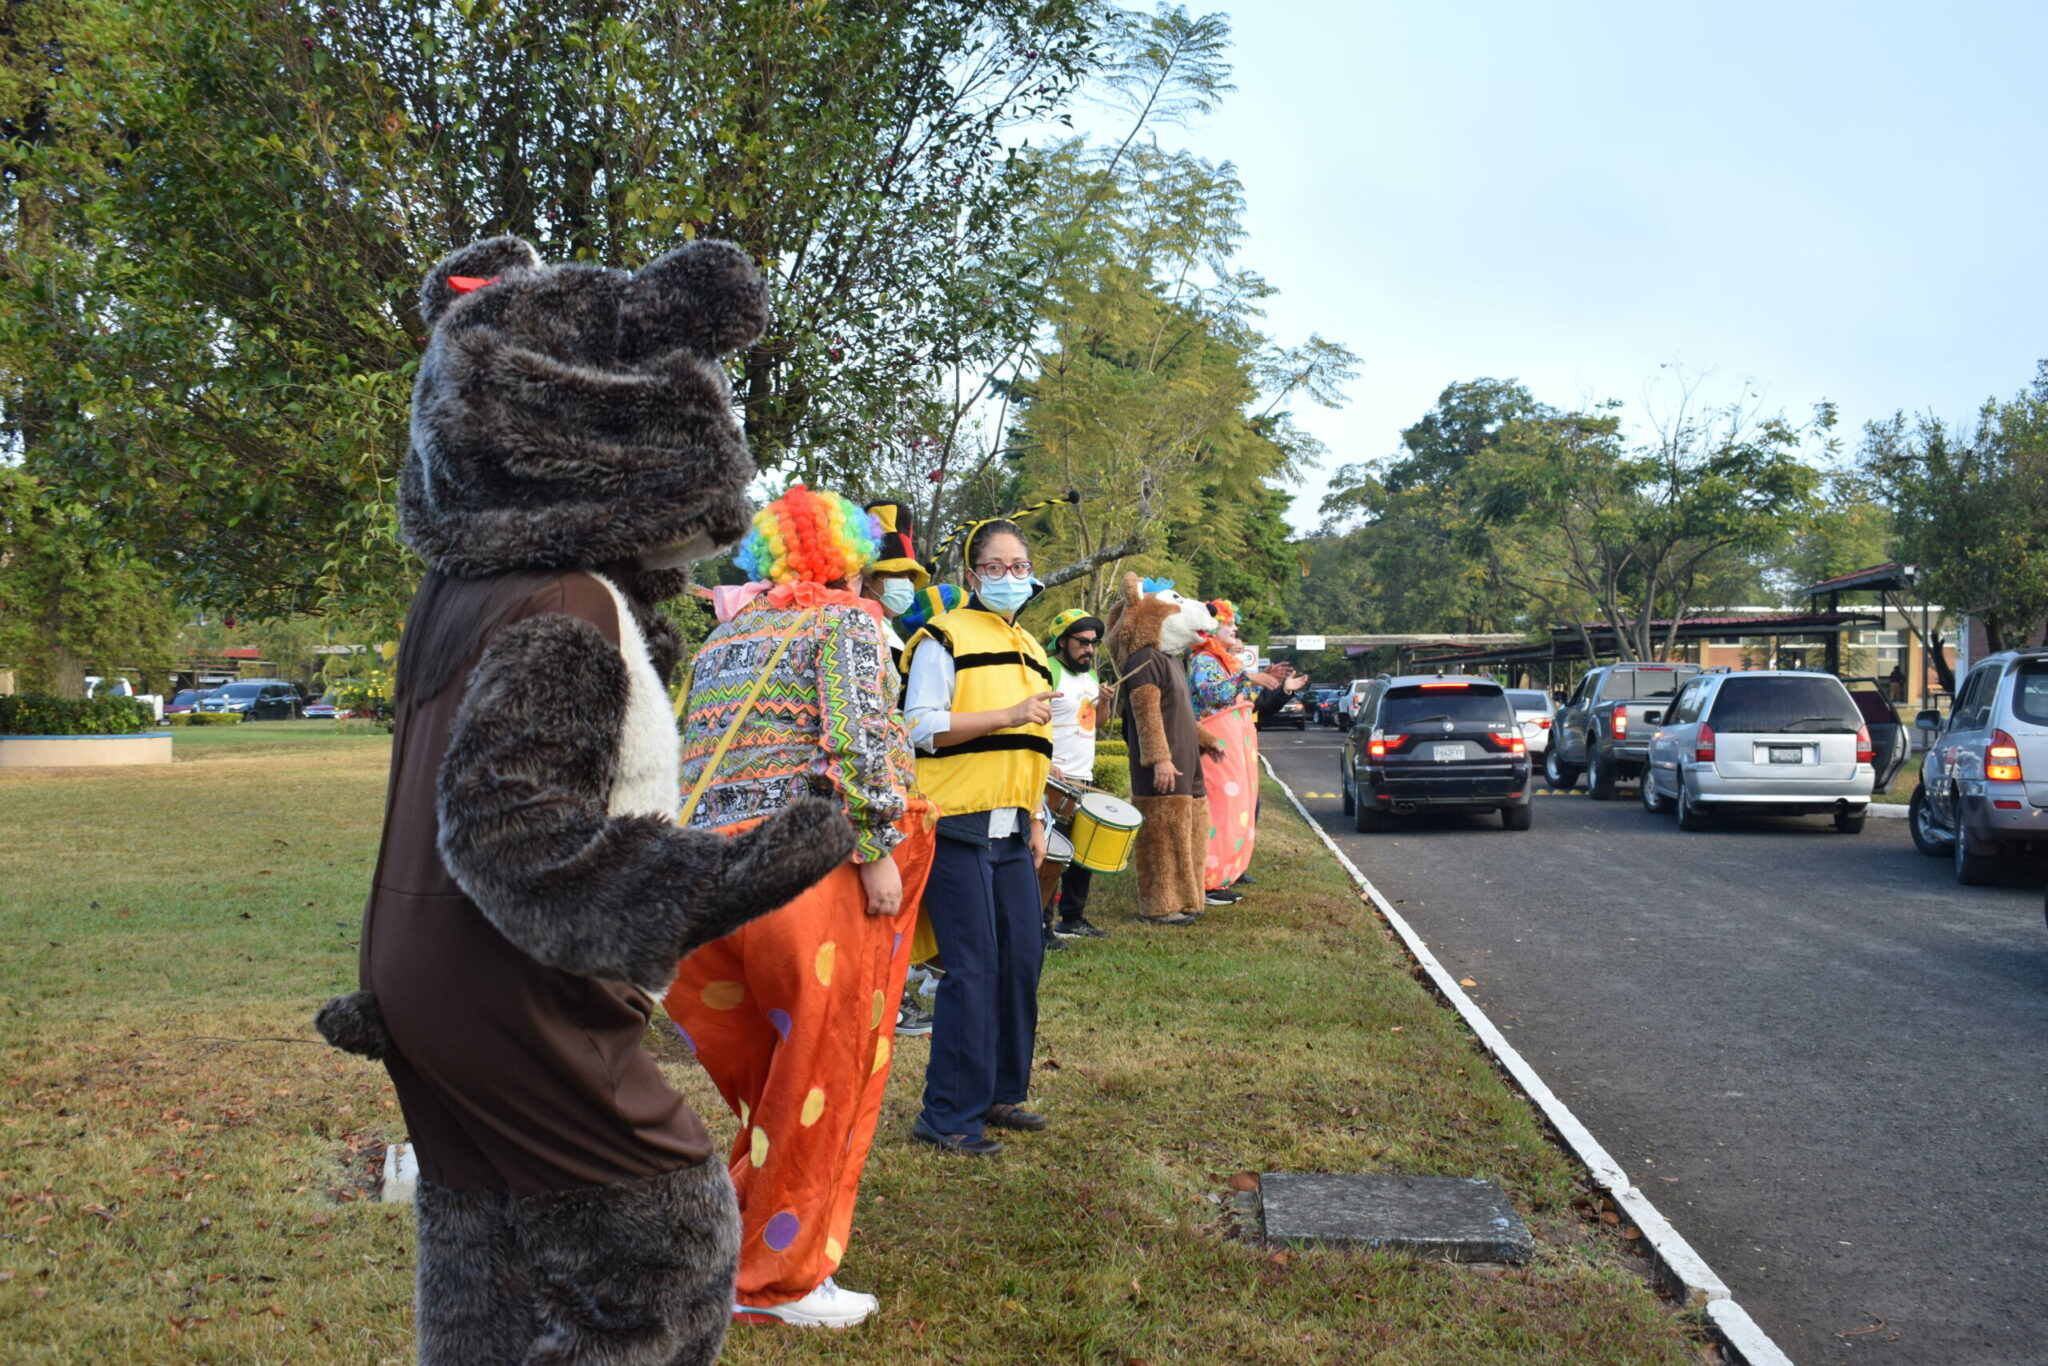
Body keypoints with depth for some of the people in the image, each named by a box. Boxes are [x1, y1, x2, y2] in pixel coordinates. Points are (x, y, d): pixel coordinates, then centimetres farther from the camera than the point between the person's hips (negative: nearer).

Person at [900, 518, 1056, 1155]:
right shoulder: (945, 638, -5)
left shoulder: (1030, 650, 20)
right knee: (973, 969, -8)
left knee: (1022, 960, 8)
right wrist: (1009, 715, -21)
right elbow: (922, 727, -16)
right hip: (957, 828, -7)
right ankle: (948, 1116, 0)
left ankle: (1001, 1093, 22)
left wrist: (1036, 820, 19)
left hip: (1011, 834, 8)